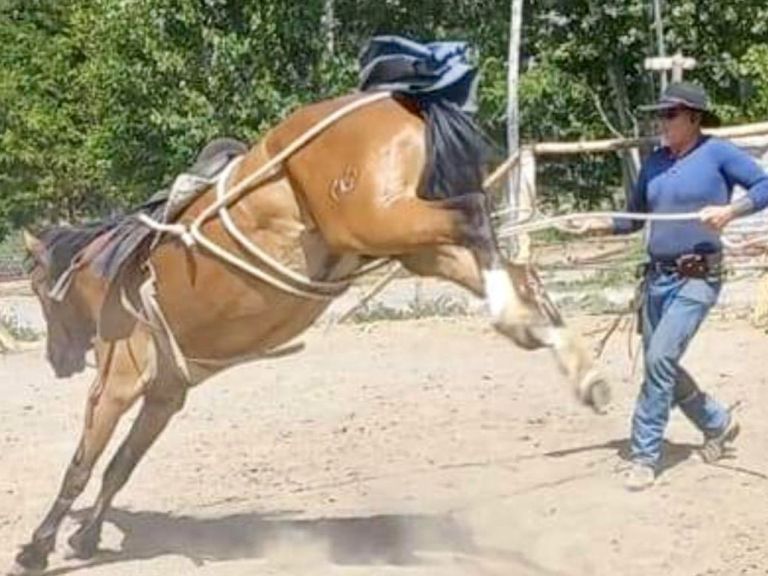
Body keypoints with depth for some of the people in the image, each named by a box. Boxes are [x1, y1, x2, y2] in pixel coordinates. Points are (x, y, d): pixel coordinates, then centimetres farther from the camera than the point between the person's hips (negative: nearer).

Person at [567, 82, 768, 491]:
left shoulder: (718, 154, -5)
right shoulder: (655, 162, 10)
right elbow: (634, 217, 15)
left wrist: (731, 209, -22)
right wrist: (601, 225, -3)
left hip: (697, 278, -7)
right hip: (657, 276, 7)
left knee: (660, 358, -18)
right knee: (660, 365, 12)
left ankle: (645, 456, -9)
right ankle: (718, 423, 36)